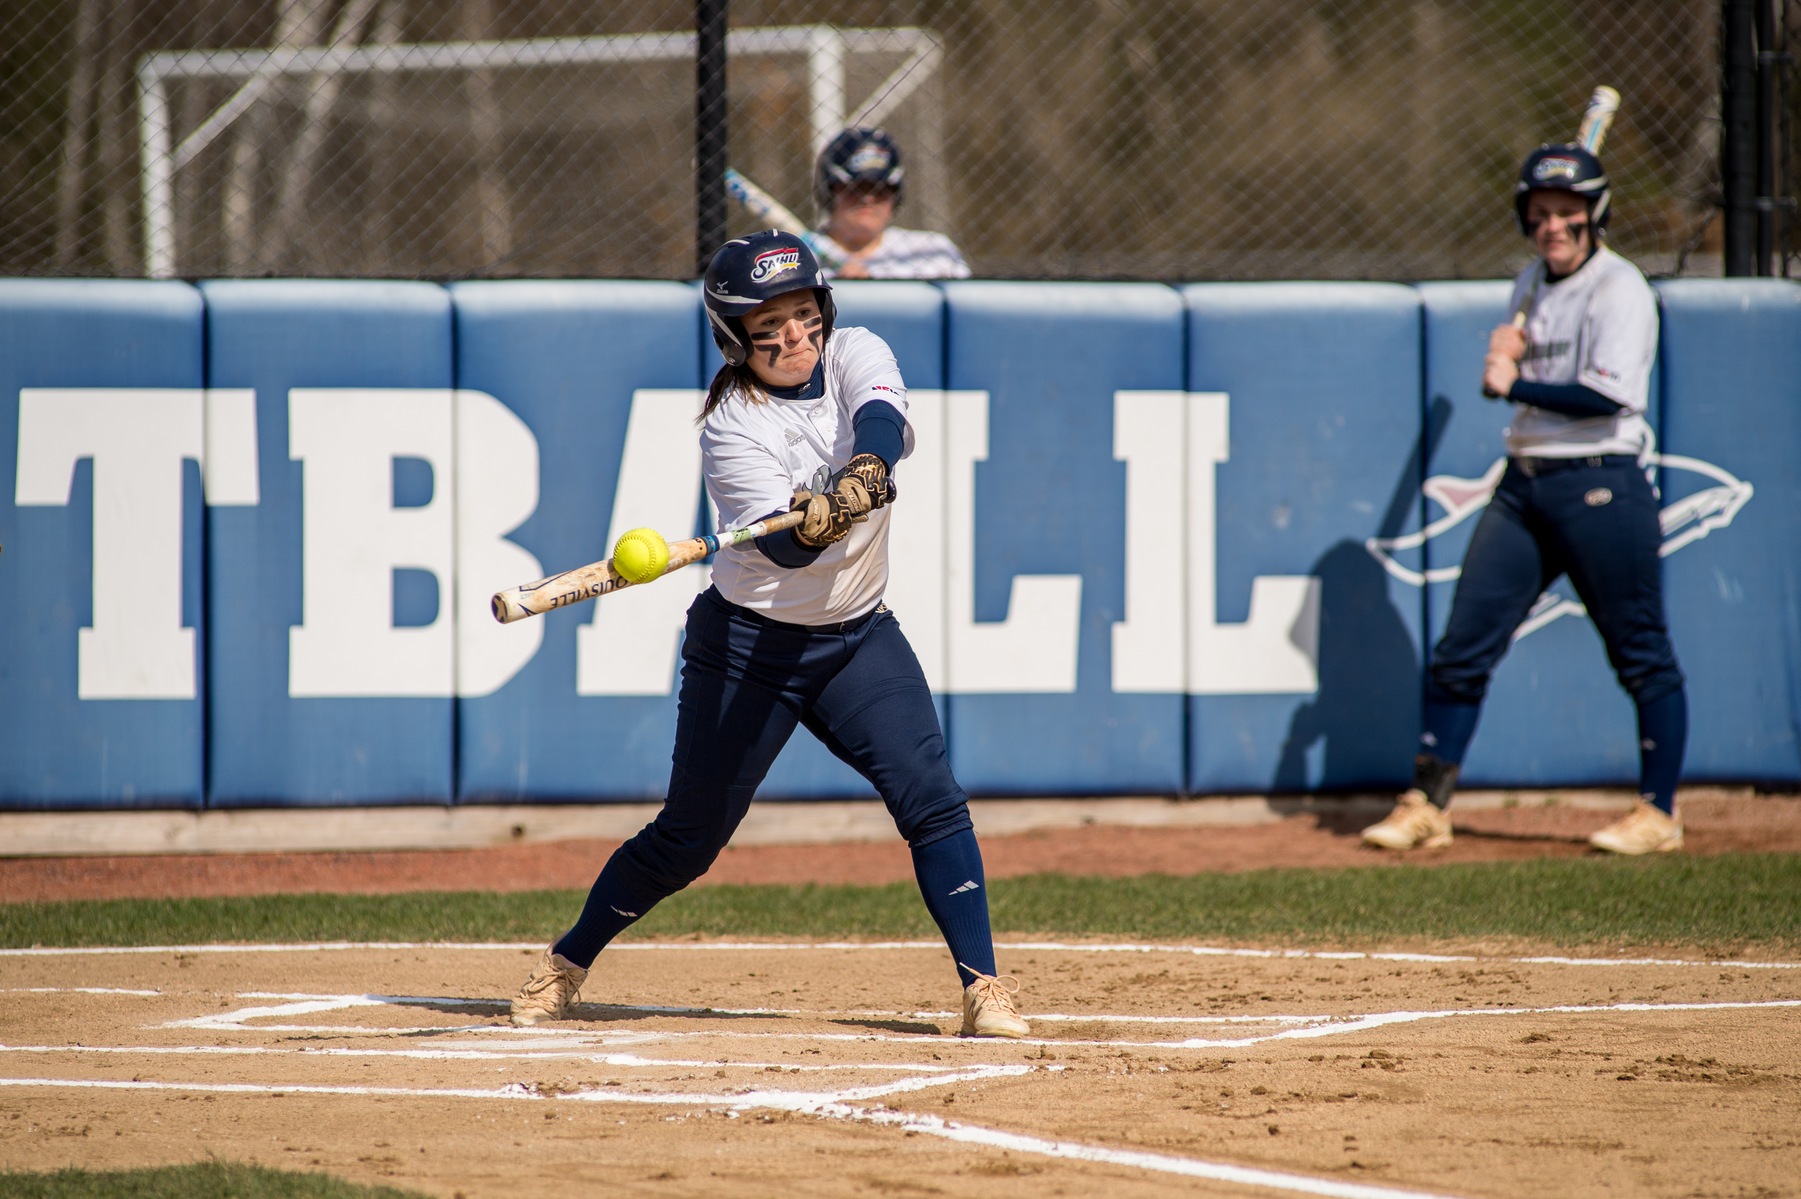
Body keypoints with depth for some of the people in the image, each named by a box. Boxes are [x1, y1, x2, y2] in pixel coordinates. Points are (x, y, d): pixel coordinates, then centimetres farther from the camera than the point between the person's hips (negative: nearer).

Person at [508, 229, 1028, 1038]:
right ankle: (566, 964, 22)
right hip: (749, 644, -3)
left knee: (932, 800, -13)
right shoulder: (732, 429, -15)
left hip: (860, 637, 3)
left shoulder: (855, 356, -5)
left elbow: (882, 421, -28)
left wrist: (864, 474, -49)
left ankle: (983, 987, -11)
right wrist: (819, 522, -50)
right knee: (689, 839, 3)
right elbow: (785, 548, -28)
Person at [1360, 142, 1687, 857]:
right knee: (1462, 648, 3)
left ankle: (1659, 813, 6)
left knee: (1642, 656, -1)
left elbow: (1612, 395, -21)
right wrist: (1503, 355, 3)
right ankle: (1425, 806, 7)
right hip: (1522, 485, 8)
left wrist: (1516, 385, -17)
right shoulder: (1530, 287, 15)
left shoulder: (1619, 289, -10)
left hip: (1600, 484, -7)